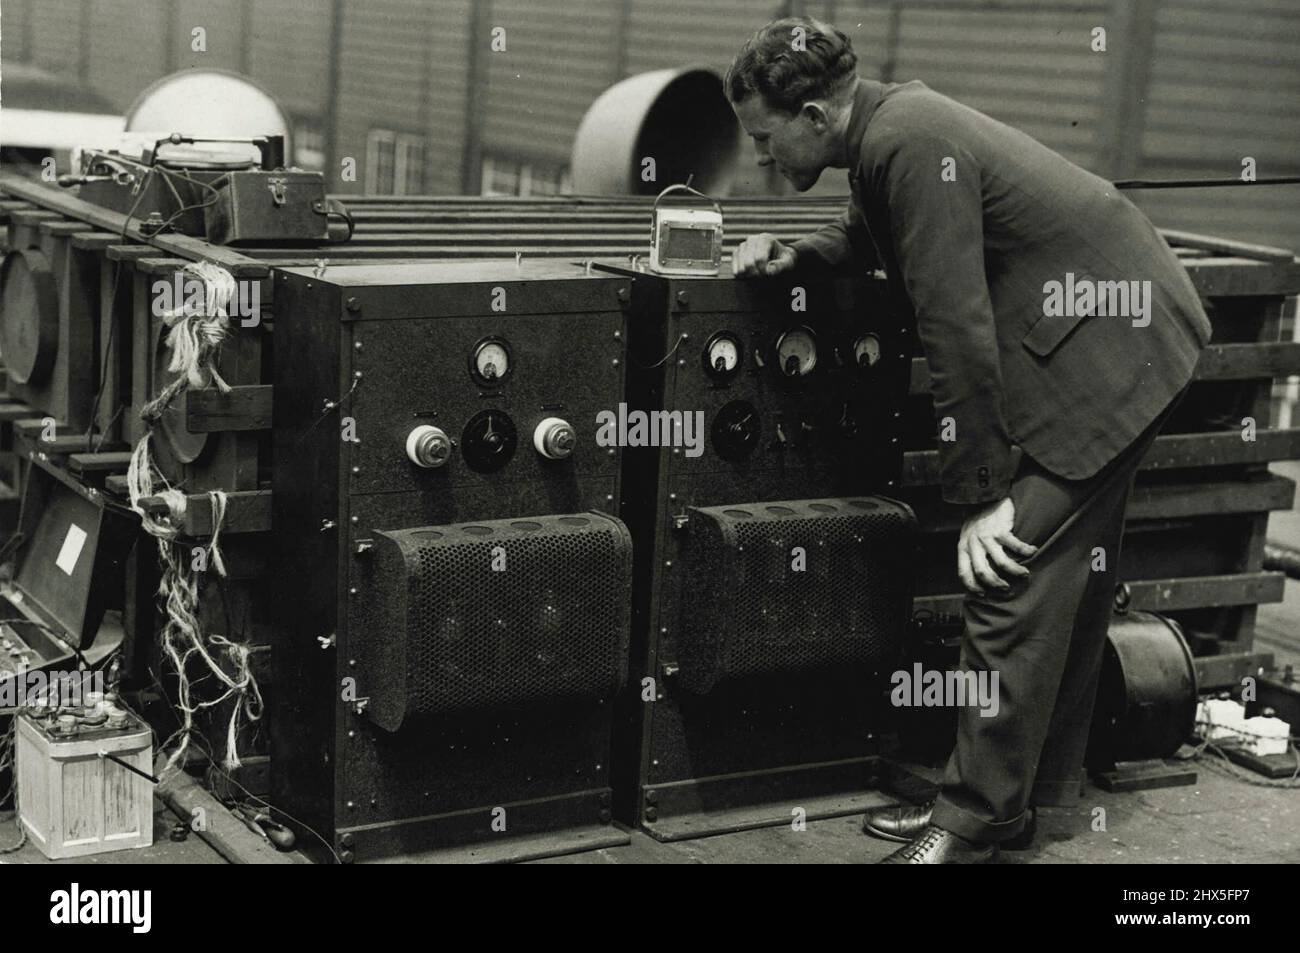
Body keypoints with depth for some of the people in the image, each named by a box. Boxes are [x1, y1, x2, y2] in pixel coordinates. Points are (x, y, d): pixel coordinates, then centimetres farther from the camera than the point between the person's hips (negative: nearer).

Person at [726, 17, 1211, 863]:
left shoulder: (912, 143, -23)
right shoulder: (887, 128, 6)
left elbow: (958, 328, -24)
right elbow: (869, 236, 28)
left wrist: (981, 496, -19)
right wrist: (793, 255, 6)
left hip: (1108, 346, -10)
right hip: (1121, 334, 10)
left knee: (1011, 576, -9)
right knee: (1069, 572, 16)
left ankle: (979, 817, 0)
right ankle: (1042, 787, 27)